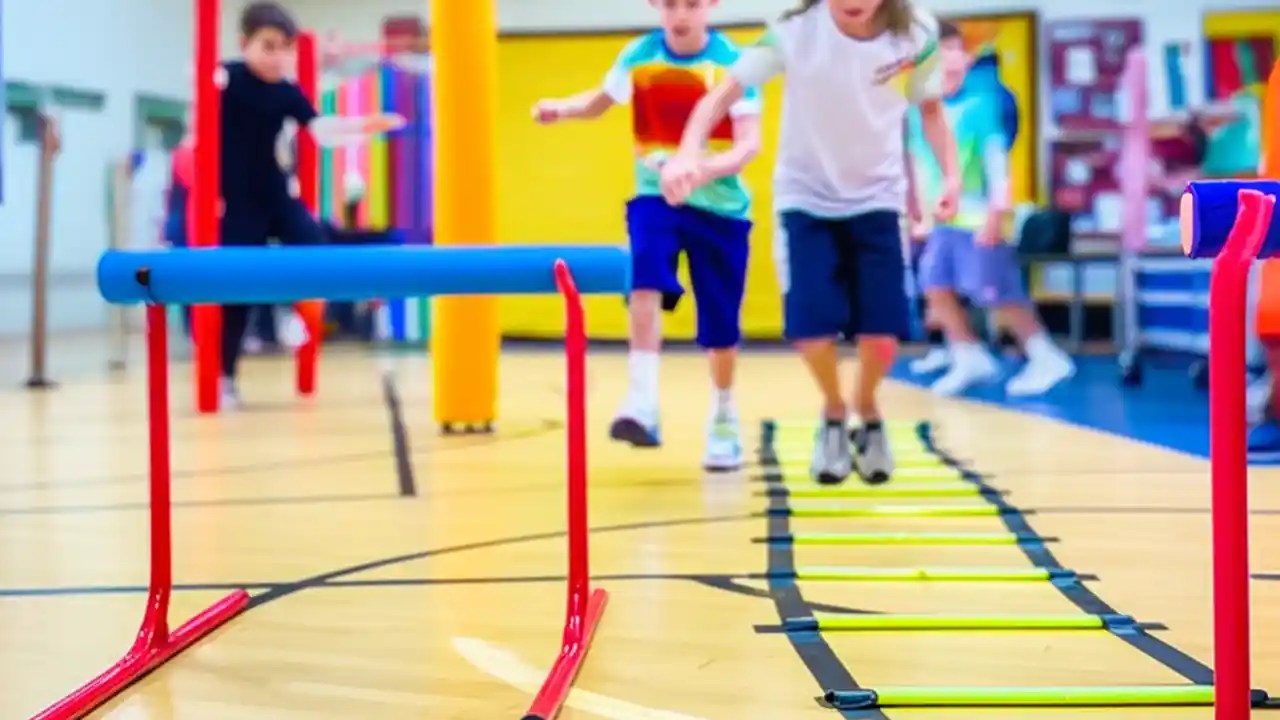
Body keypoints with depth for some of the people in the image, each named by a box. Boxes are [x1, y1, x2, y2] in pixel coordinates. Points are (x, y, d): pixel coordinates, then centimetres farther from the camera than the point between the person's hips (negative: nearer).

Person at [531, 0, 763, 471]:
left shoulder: (732, 62, -10)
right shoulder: (638, 57, -2)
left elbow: (750, 142, -16)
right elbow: (600, 100, 16)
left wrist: (705, 168, -34)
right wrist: (562, 108, -5)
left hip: (720, 204, -1)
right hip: (656, 197, 1)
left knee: (721, 324, 7)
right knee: (646, 283, -28)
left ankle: (723, 419, 30)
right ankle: (642, 405, -32)